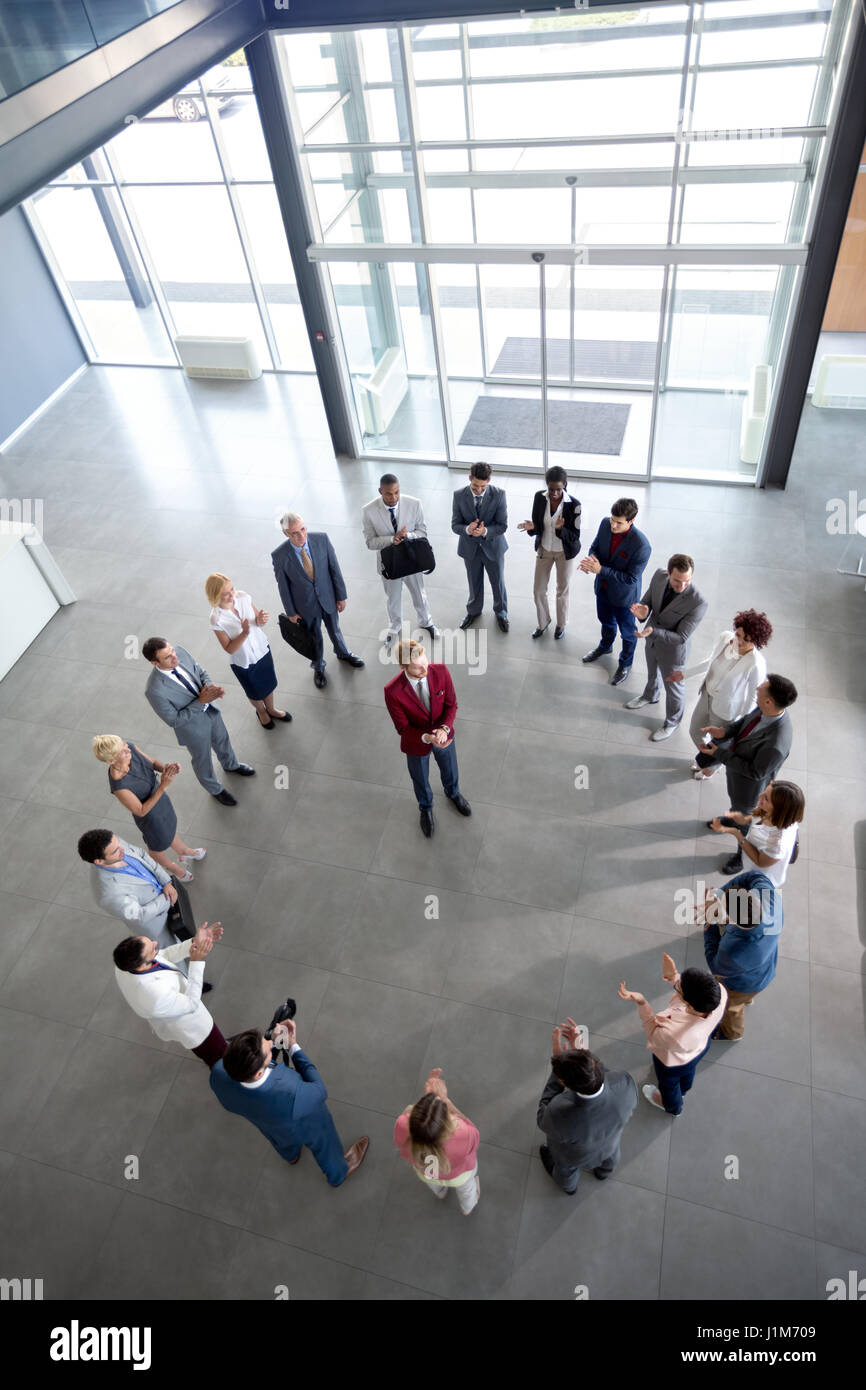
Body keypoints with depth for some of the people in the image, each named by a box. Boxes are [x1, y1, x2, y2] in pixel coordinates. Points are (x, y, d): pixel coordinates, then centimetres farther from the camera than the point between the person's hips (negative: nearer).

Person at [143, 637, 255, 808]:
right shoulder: (155, 690, -38)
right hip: (193, 726, -5)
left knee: (222, 740, 33)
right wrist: (200, 702, -31)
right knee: (203, 759, 24)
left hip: (210, 710, 5)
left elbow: (201, 673, -4)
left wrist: (210, 687, -25)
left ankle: (231, 765, 67)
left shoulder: (180, 652, -23)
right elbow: (174, 721, -26)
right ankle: (215, 789, 55)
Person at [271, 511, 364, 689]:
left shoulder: (321, 539, -21)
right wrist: (291, 612, -3)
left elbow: (334, 568, -9)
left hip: (328, 598, 2)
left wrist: (341, 596, -3)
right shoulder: (279, 555, -25)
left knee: (334, 629, 27)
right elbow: (283, 586, -12)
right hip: (305, 605, -2)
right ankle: (318, 667, 51)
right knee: (314, 638, 20)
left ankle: (343, 653, 60)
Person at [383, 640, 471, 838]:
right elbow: (403, 727, -21)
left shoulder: (441, 672, -27)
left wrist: (445, 728, -31)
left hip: (444, 735, 2)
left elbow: (451, 704, -13)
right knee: (421, 780, 26)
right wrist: (427, 738, -37)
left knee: (449, 770, 31)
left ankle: (452, 793, 67)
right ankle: (426, 808, 60)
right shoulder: (393, 691, -34)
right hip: (417, 743, -2)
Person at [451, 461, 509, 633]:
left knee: (498, 583, 17)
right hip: (470, 547, 1)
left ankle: (500, 613, 44)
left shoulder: (499, 494, -21)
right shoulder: (459, 495, -17)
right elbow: (455, 525, -11)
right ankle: (474, 611, 49)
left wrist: (485, 531, -36)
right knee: (474, 582, 22)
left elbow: (502, 526, -17)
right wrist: (467, 529, -34)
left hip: (493, 546, -1)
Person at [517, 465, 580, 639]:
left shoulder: (574, 505, -26)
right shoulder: (539, 497, -15)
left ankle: (561, 624, 41)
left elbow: (575, 536, -20)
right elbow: (537, 527, -6)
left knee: (562, 591, 15)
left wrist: (560, 529, -40)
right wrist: (531, 527, -30)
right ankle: (543, 622, 40)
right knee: (538, 589, 13)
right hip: (544, 549, 3)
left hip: (565, 552, -3)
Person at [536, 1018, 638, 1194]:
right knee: (610, 1152, 40)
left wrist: (557, 1069, -28)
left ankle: (568, 1185, 68)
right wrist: (581, 1051, -23)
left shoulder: (560, 1114, -49)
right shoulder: (626, 1083, -42)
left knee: (566, 1167, 35)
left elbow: (543, 1119, -24)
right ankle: (604, 1170, 72)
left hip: (576, 1155, -2)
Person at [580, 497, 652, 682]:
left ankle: (625, 664, 45)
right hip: (603, 586, 5)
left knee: (627, 631, 20)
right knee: (606, 621, 32)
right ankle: (605, 646, 62)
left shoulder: (641, 546, -35)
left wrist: (601, 570, -35)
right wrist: (591, 559, -25)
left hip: (624, 595, -5)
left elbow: (631, 578, -29)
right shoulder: (606, 523, -18)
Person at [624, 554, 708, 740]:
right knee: (652, 672, 33)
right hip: (652, 640, 5)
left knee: (673, 686, 20)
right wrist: (643, 612, -31)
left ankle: (672, 723, 47)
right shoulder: (659, 576, -23)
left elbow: (681, 637, -29)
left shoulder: (698, 602, -37)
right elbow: (647, 600, -7)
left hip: (673, 650, -5)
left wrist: (653, 631, -43)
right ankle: (651, 696, 66)